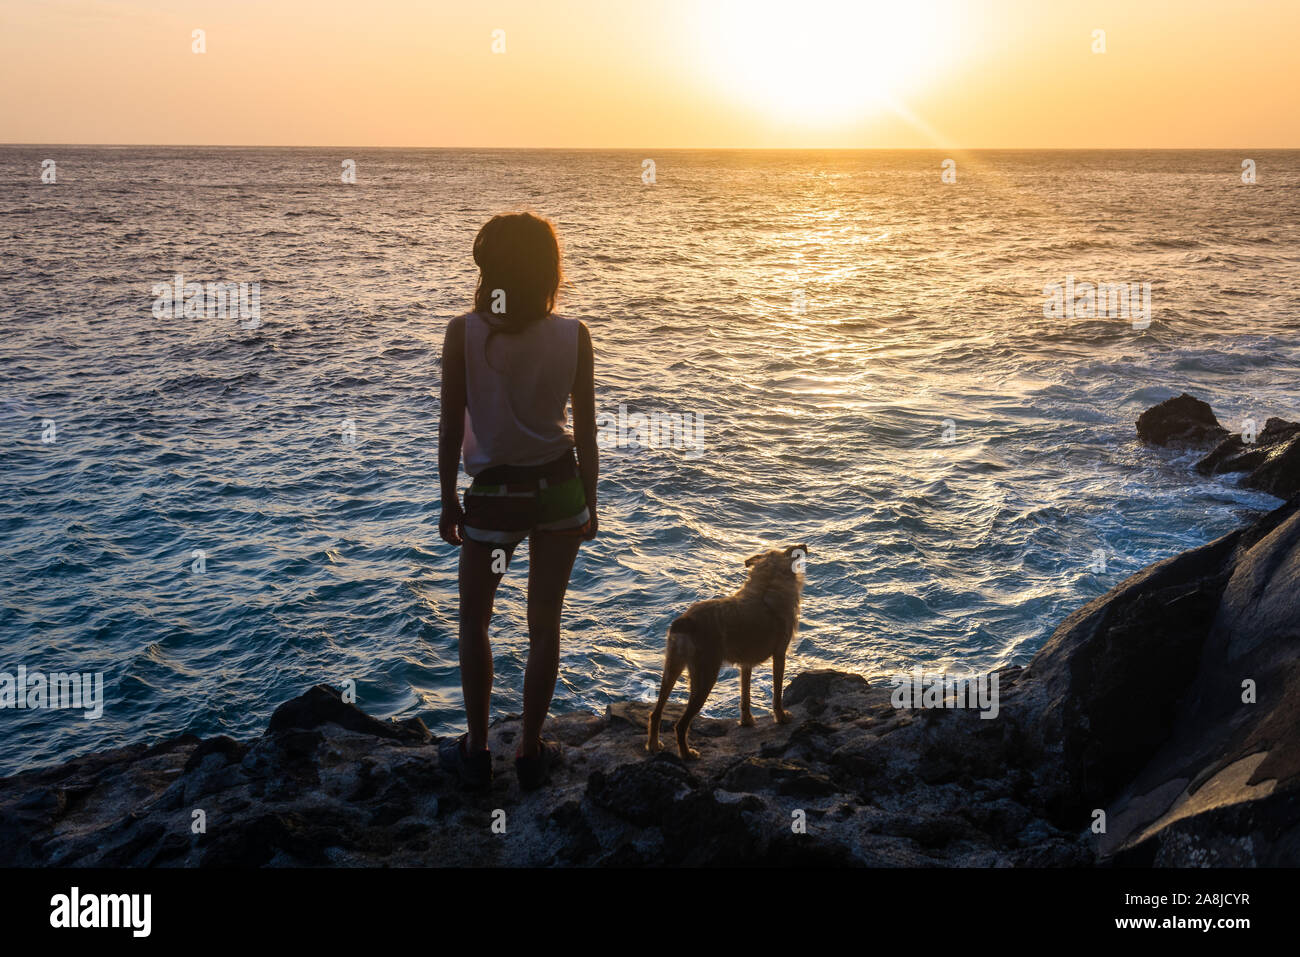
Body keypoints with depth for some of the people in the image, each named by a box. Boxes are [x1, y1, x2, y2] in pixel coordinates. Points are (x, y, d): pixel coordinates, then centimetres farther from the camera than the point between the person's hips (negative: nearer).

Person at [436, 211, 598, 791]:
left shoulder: (464, 333, -11)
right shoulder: (572, 335, -6)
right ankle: (531, 753, 23)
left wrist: (448, 501, 4)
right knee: (545, 624, 13)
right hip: (559, 490, 2)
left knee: (473, 623, 17)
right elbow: (586, 429, -1)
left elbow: (451, 426, -8)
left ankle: (476, 753, 24)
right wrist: (589, 503, 10)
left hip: (493, 497, -2)